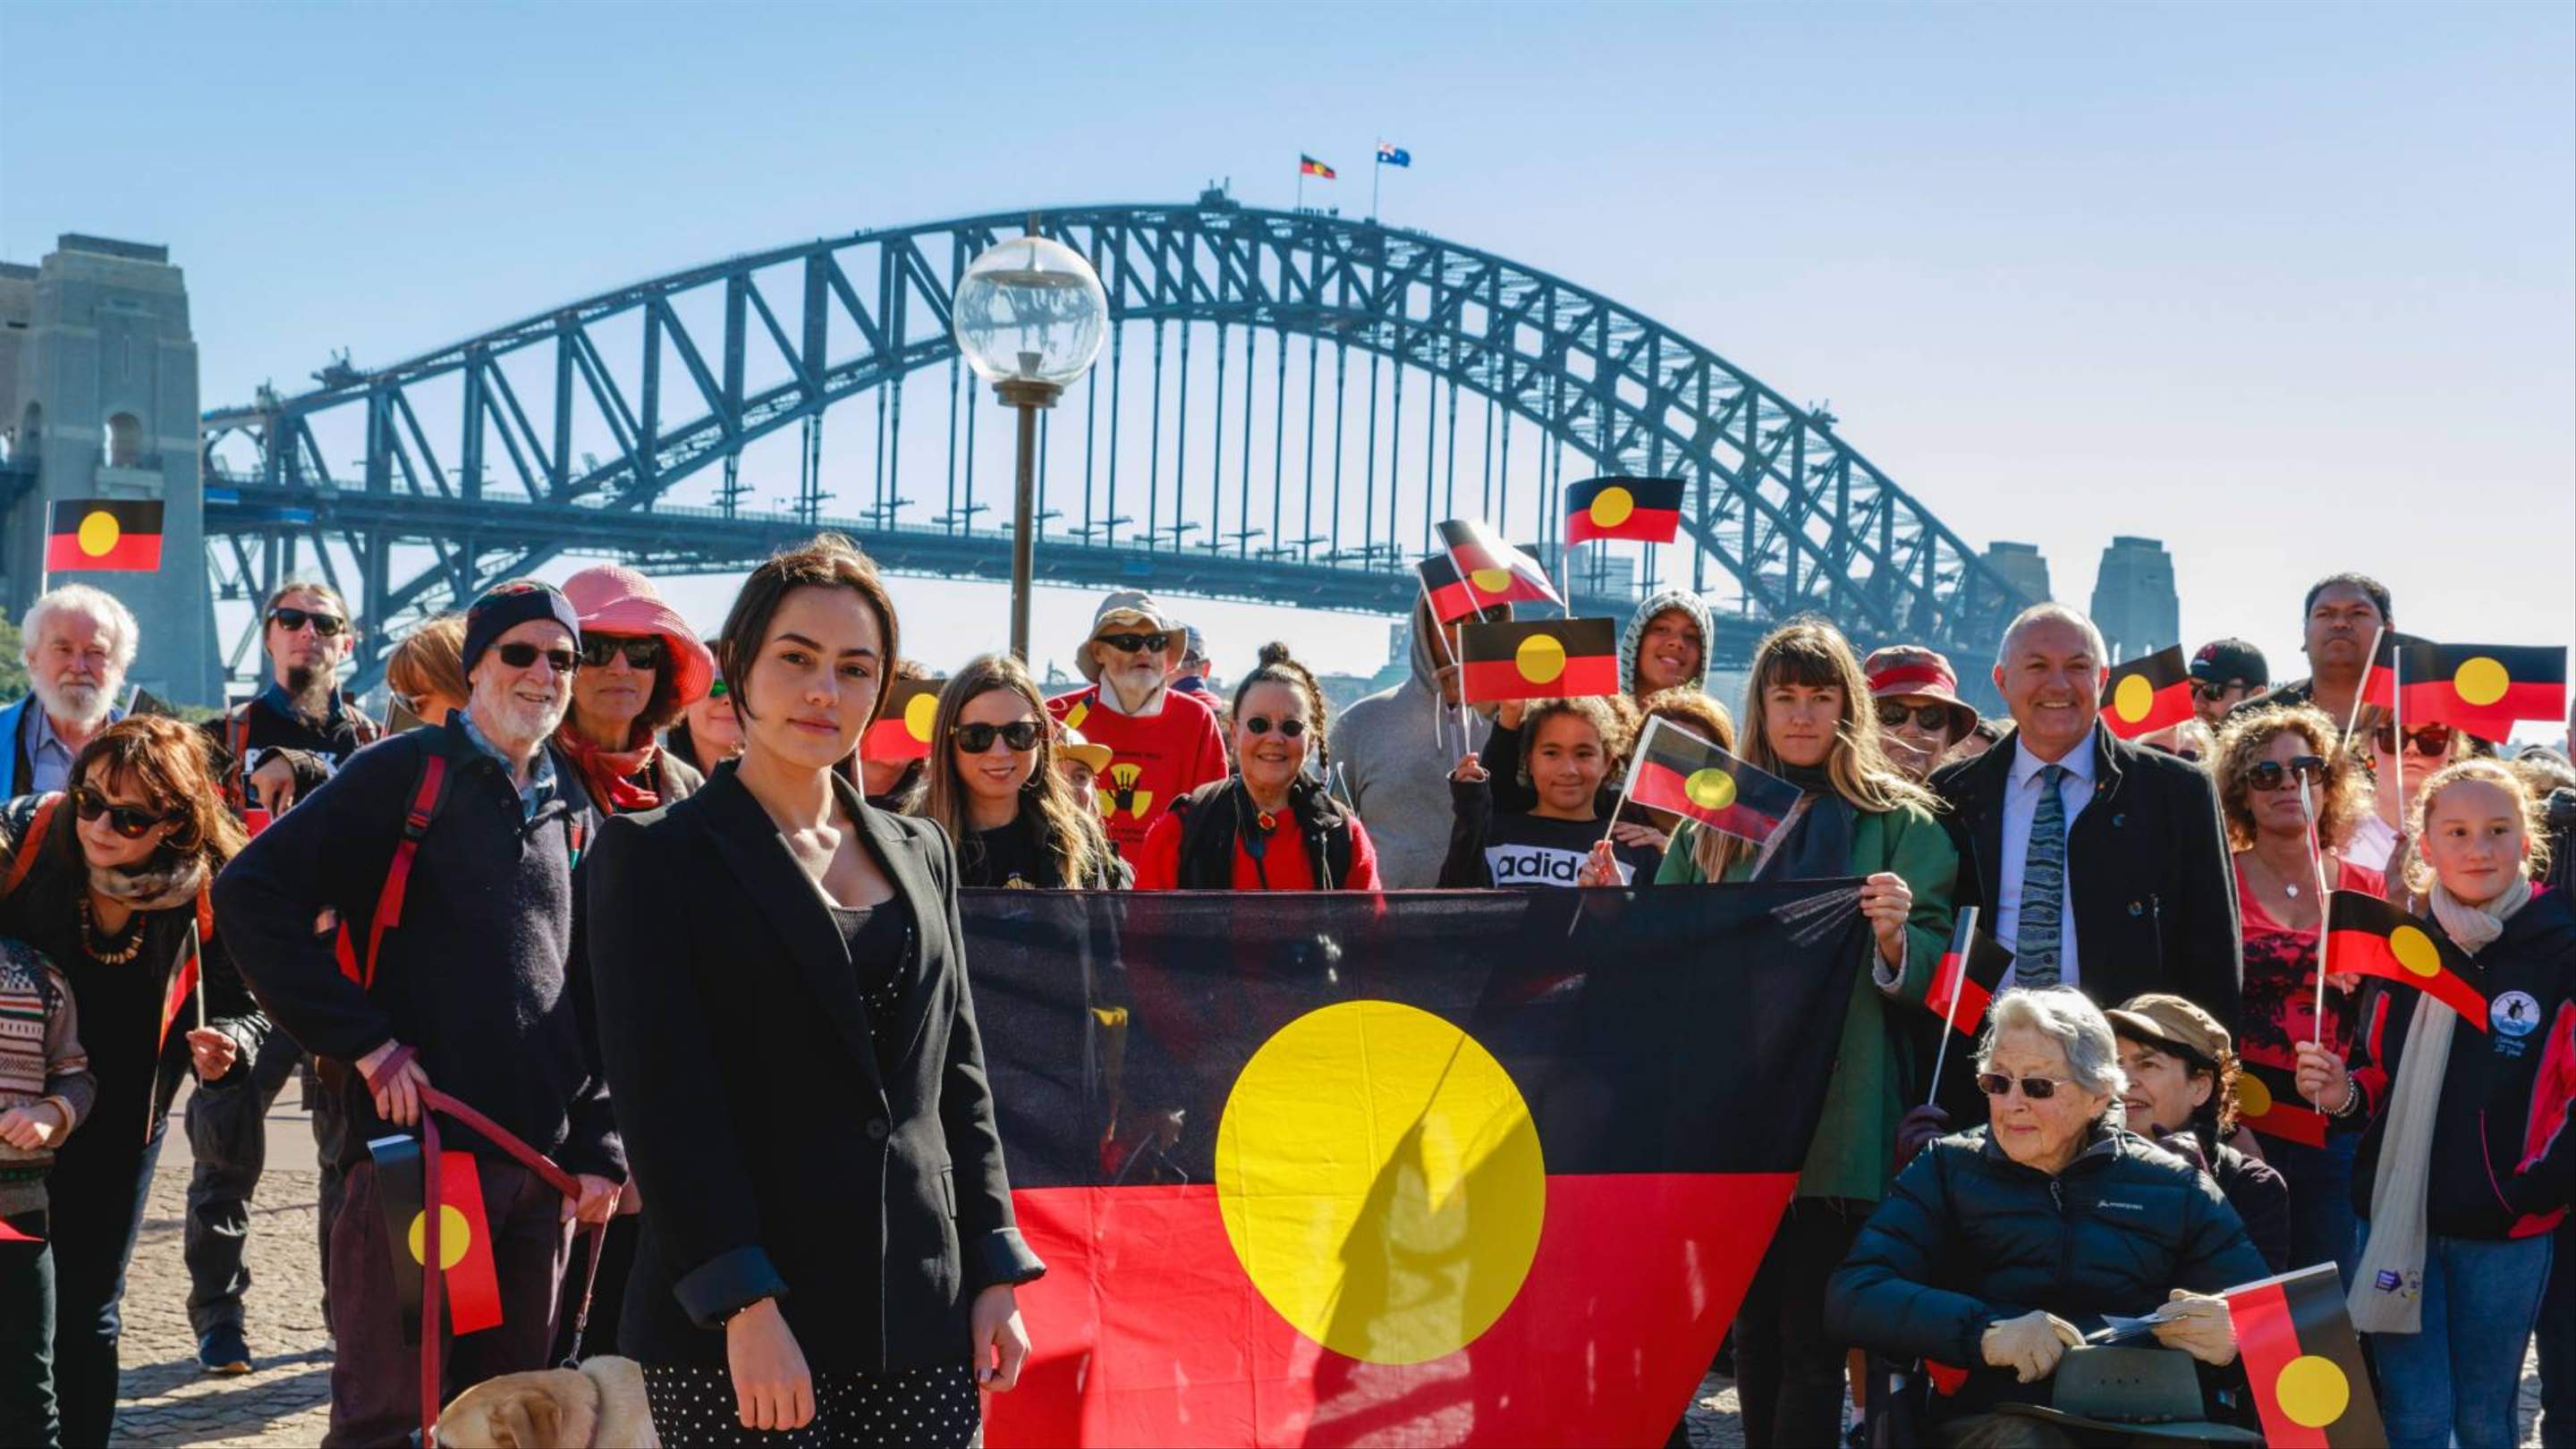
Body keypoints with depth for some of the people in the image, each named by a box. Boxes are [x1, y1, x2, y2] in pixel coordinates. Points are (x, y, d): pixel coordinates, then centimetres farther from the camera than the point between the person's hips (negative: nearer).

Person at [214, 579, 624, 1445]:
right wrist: (366, 1043, -14)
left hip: (540, 1163, 5)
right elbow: (251, 894, -12)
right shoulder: (405, 773, -3)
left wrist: (599, 1149, 8)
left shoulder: (573, 811, 14)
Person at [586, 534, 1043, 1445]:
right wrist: (743, 1307, -16)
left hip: (922, 1319, 5)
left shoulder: (919, 852, 14)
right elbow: (665, 1100, -9)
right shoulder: (658, 855, -2)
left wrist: (996, 1271, 8)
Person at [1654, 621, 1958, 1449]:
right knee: (1751, 1323, 10)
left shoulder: (1896, 821, 3)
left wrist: (1894, 933, -22)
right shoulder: (1714, 822, 15)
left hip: (1837, 1119, -4)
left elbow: (1931, 969, -2)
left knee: (1809, 1333, -6)